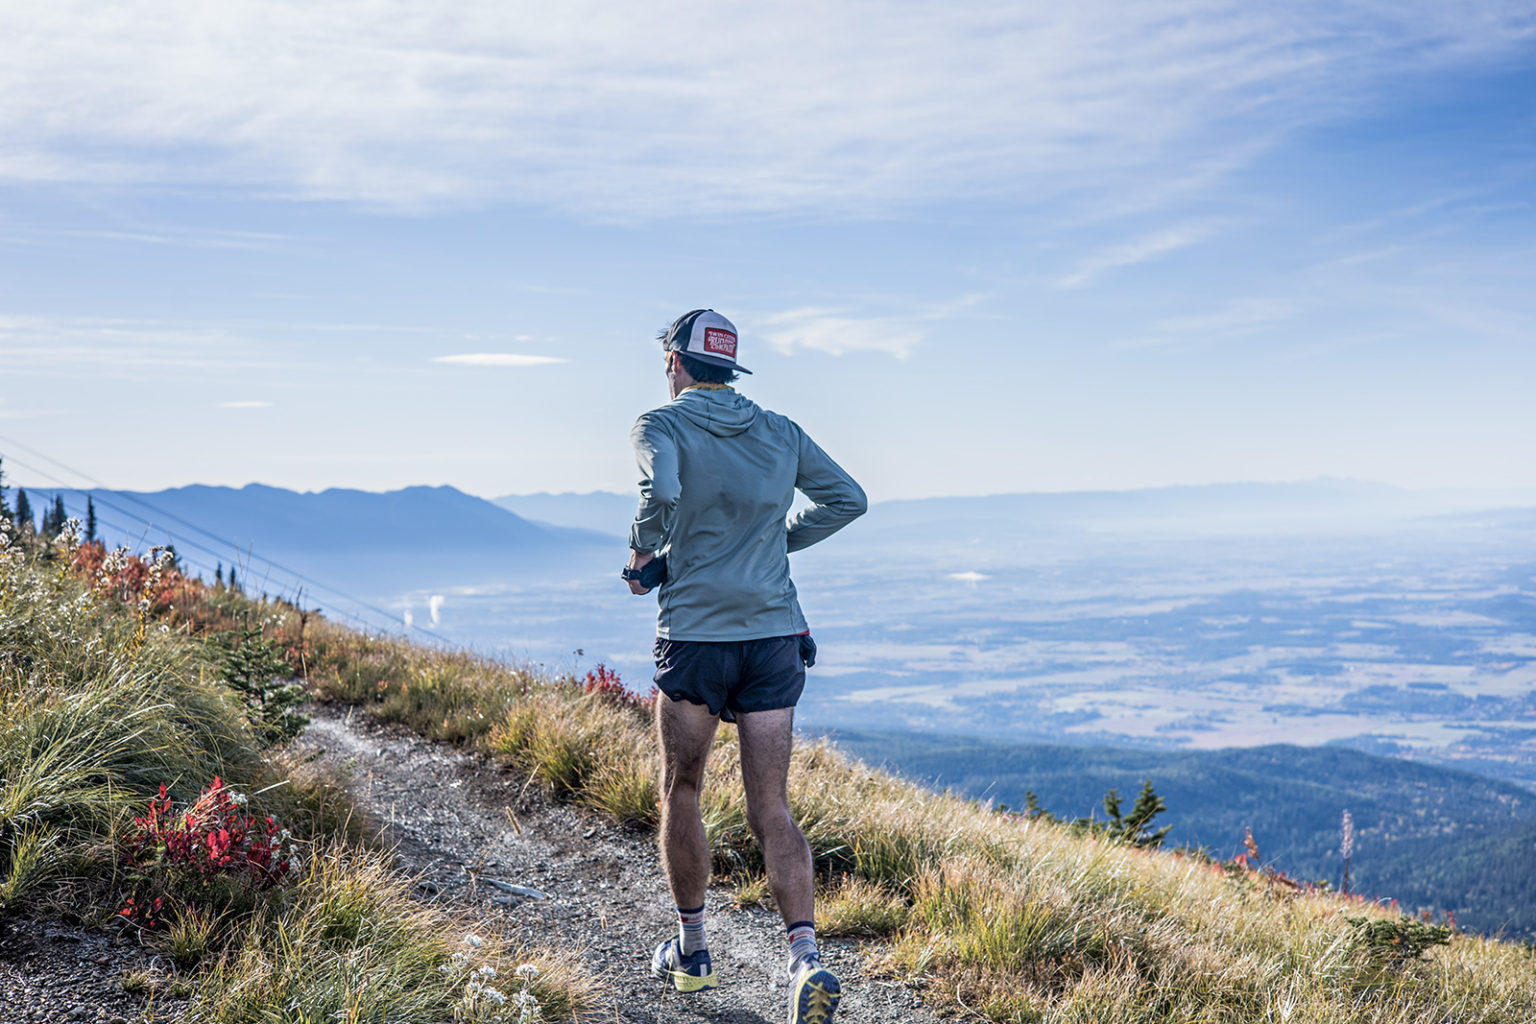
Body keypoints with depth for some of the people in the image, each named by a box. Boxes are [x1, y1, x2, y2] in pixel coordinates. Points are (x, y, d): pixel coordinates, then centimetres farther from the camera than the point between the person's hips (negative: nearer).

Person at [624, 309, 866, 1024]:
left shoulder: (661, 425, -4)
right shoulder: (781, 433, 10)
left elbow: (663, 491, -24)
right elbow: (848, 498, 12)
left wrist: (641, 551, -7)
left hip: (695, 636, -3)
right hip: (776, 636, 3)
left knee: (681, 794, 17)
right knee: (771, 811, 3)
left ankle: (692, 951, 26)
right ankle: (805, 959, -14)